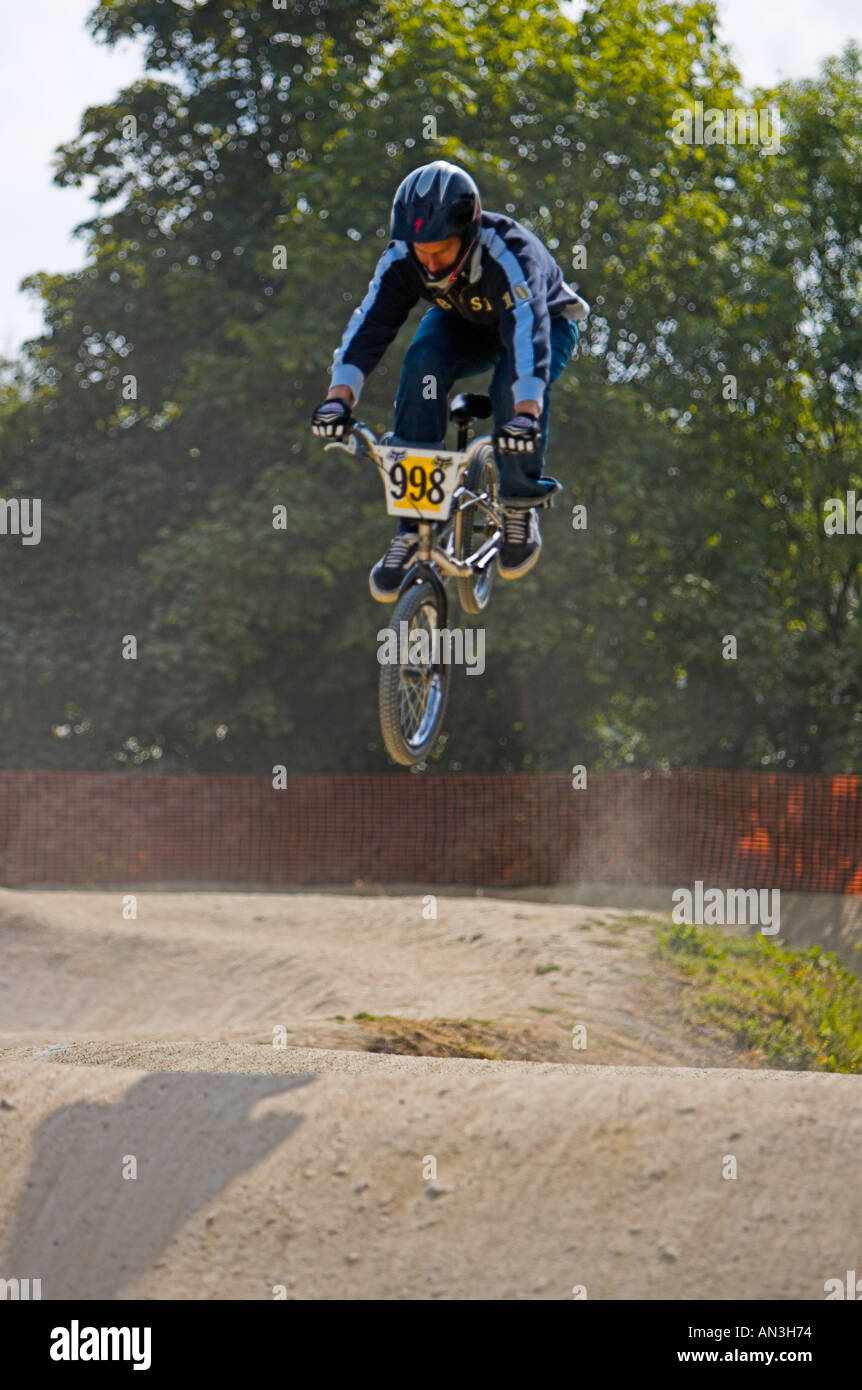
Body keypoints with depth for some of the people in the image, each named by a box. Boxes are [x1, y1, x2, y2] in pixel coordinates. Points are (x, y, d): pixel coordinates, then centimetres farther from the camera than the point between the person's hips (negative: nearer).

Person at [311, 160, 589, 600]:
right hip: (464, 323, 3)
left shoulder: (509, 254, -40)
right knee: (423, 362, -30)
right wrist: (339, 396, -48)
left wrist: (525, 414, -67)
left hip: (545, 323, -3)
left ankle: (521, 507, -11)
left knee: (516, 385, -36)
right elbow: (369, 322, -32)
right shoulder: (404, 258, -27)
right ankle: (411, 523, -25)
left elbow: (527, 332, -52)